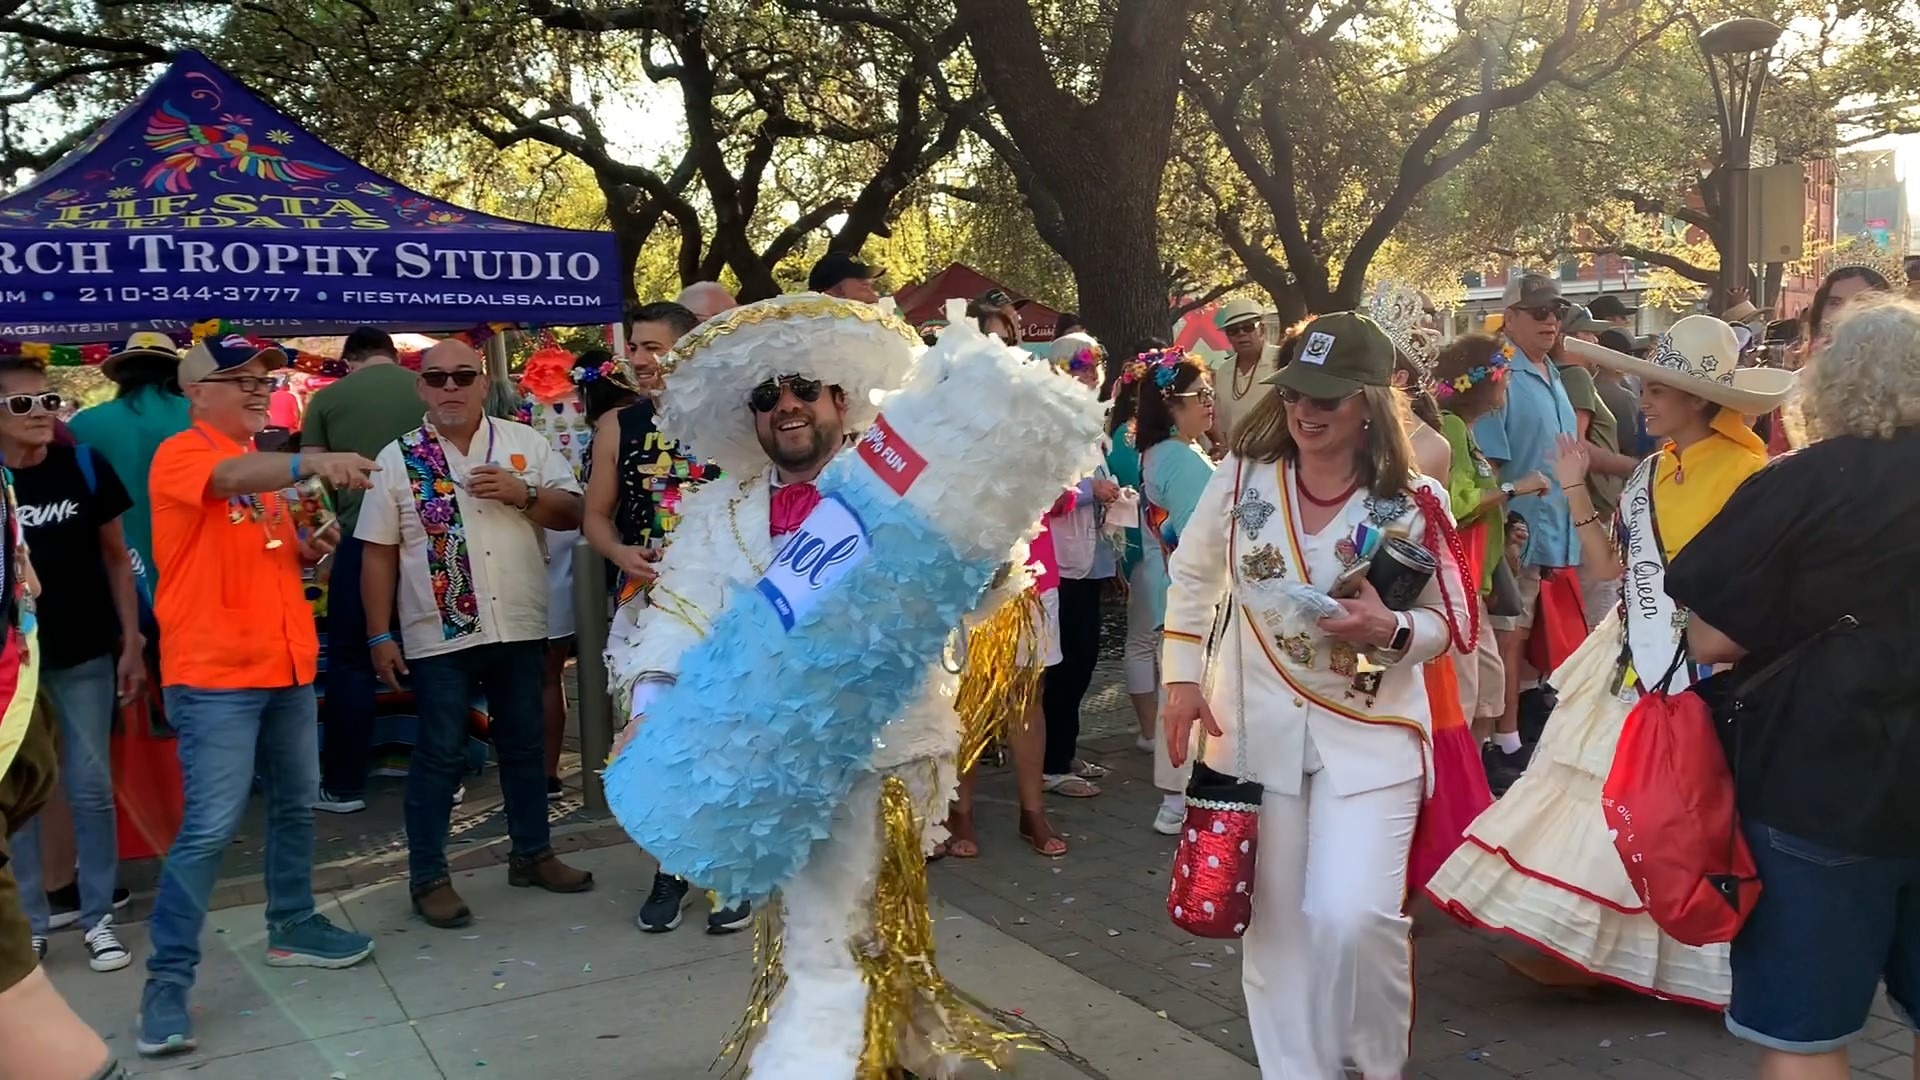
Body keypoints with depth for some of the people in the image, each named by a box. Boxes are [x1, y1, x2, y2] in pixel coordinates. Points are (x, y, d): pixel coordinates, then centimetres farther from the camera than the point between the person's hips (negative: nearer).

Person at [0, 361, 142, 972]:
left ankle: (98, 918, 17)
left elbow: (116, 558, 4)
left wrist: (131, 644, 0)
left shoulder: (83, 467, -3)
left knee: (91, 789, 6)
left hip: (83, 656, 0)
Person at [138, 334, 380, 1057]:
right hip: (214, 674, -8)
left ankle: (292, 927, 33)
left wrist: (307, 549, 4)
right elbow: (230, 479, -34)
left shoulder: (264, 466, 15)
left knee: (295, 805, 17)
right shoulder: (182, 454, -10)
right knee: (210, 827, -10)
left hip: (286, 664, 8)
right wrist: (310, 462, -51)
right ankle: (167, 982, 0)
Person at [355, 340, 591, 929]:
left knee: (525, 746, 14)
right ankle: (428, 877, 15)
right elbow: (378, 555, -1)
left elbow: (572, 513, 3)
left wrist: (524, 494, -15)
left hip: (519, 628, 3)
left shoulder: (526, 444, 4)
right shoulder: (398, 458, -1)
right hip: (440, 636, -2)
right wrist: (379, 636, -4)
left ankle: (532, 854, 29)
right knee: (439, 756, 3)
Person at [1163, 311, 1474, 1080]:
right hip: (1256, 724, 2)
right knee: (1274, 919, 9)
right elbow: (1192, 578, 9)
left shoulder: (1413, 502, -9)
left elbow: (1452, 625, -2)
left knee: (1353, 916, -11)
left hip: (1370, 732, -2)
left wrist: (1390, 631, -23)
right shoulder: (1243, 475, -4)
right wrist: (1182, 678, 3)